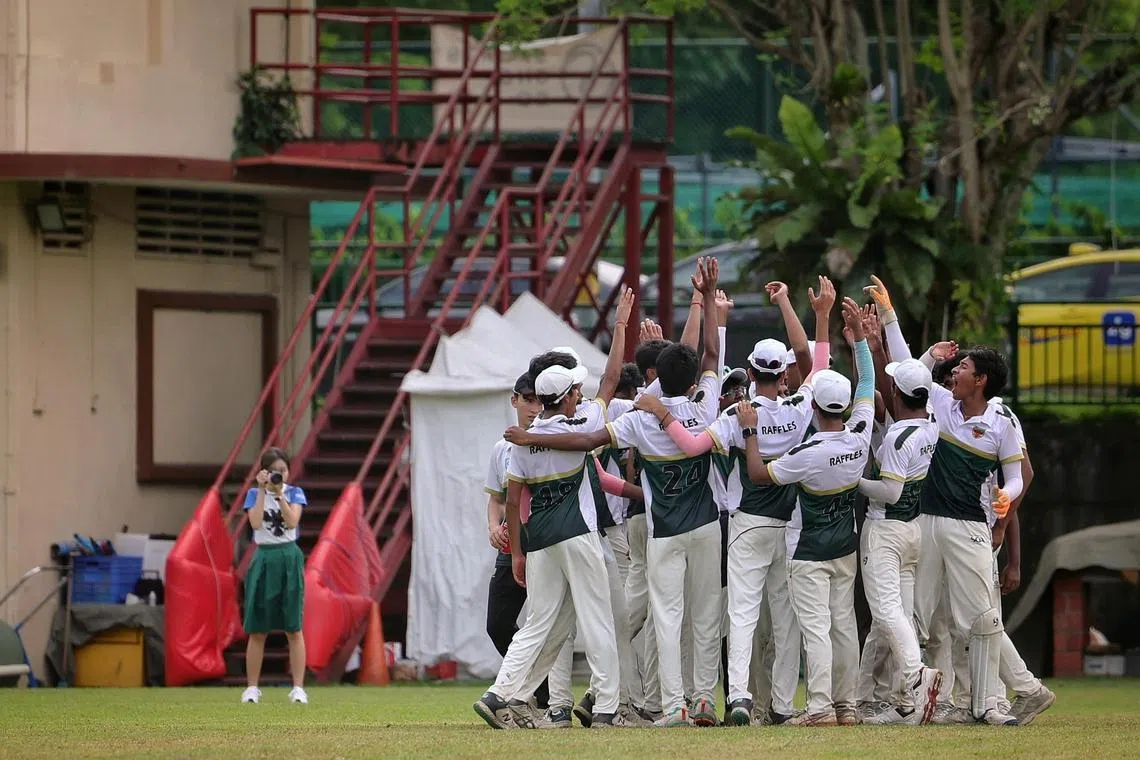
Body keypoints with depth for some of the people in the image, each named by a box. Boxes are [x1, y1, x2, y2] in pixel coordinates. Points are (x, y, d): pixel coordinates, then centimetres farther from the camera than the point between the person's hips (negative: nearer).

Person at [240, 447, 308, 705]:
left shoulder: (294, 493, 3)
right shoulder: (254, 494, 4)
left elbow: (292, 521, -13)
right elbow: (255, 523, -13)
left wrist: (280, 493, -17)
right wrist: (262, 491, -15)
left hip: (289, 560, -1)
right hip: (264, 560, 1)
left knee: (294, 628, -2)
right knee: (257, 629, 2)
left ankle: (298, 688, -1)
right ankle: (252, 688, 8)